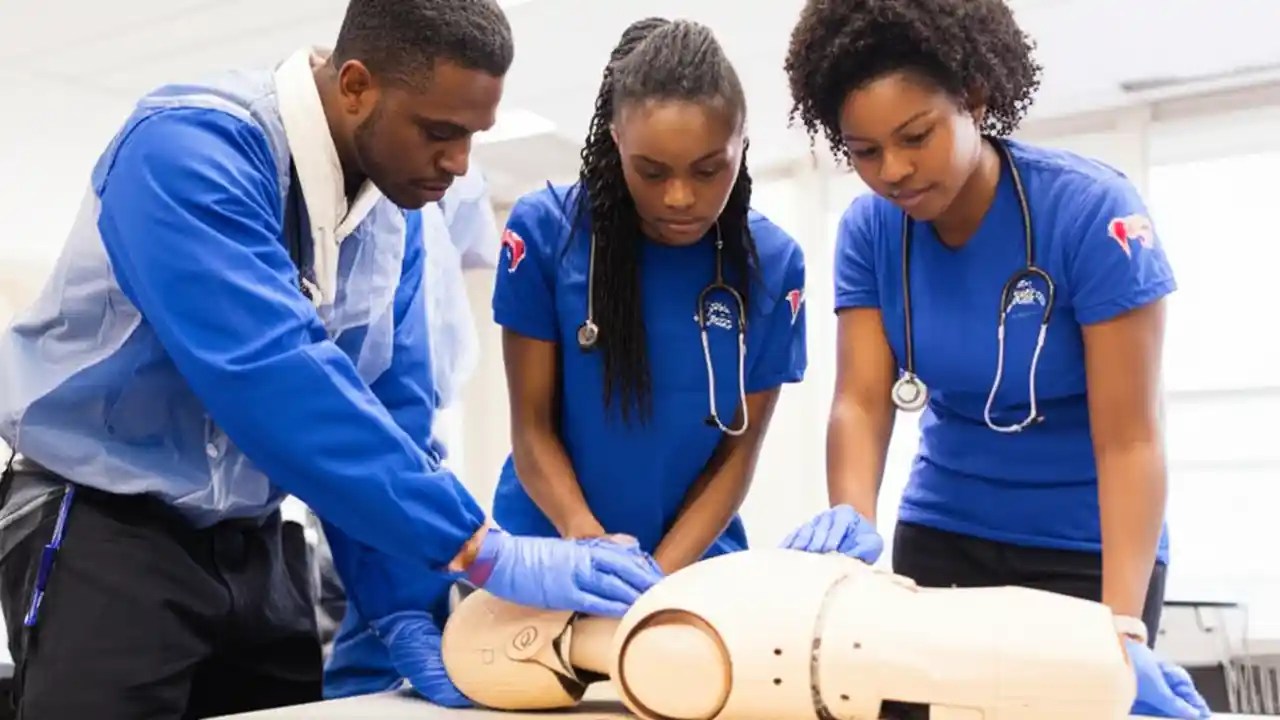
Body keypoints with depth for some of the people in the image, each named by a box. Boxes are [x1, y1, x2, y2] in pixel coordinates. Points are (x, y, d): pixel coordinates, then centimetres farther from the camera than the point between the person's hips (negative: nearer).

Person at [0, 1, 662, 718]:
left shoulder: (395, 208, -2)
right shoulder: (190, 146, -24)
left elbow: (391, 405, -2)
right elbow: (274, 379, -36)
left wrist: (403, 605, -11)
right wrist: (482, 549, -37)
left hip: (254, 542, 6)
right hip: (106, 527, -6)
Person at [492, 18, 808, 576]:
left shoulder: (773, 264, -9)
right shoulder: (545, 229, -13)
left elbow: (737, 454, -5)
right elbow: (532, 427, -8)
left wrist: (658, 578, -16)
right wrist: (587, 540, -23)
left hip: (691, 562, 1)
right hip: (548, 555, -1)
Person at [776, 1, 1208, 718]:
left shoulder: (1091, 210, -21)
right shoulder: (869, 231, -9)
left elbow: (1130, 439, -24)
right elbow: (861, 400, -15)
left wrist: (1122, 628, -33)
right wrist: (852, 518, -35)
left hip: (1090, 545, -3)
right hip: (943, 533, 4)